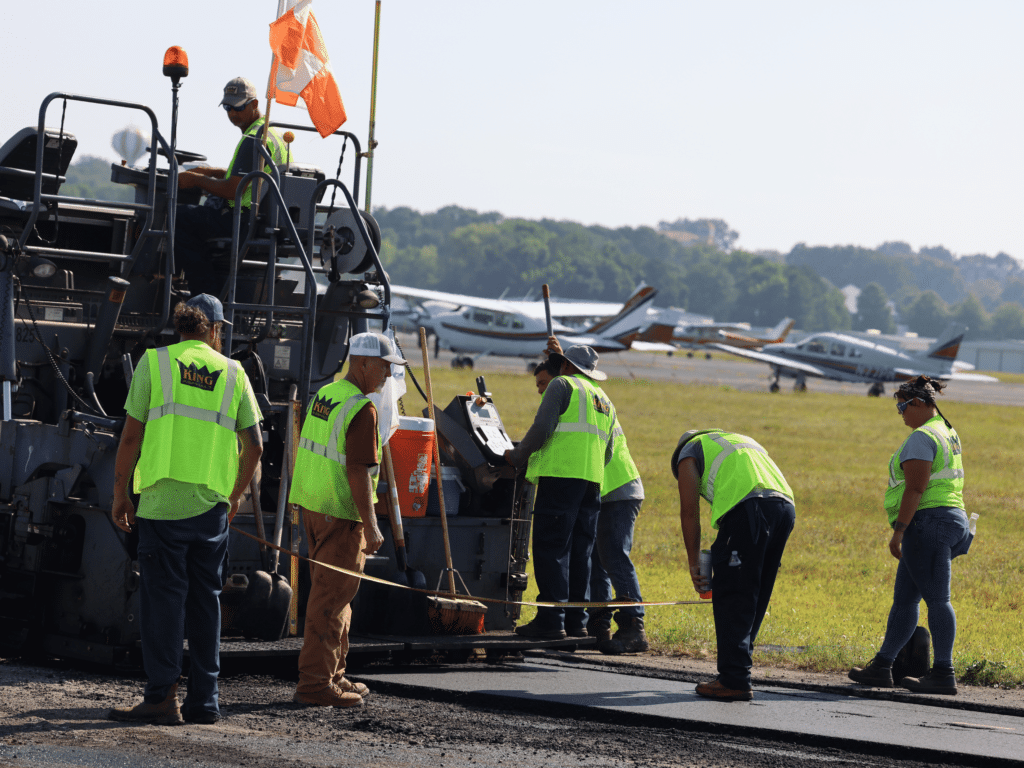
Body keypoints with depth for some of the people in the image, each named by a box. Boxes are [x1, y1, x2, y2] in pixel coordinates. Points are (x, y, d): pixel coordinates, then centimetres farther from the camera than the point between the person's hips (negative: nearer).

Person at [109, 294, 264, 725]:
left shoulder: (155, 362, 2)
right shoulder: (233, 373, 10)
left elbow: (131, 435, -2)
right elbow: (254, 446, 8)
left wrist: (120, 493, 6)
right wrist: (236, 494, 23)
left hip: (163, 500, -3)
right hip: (212, 504, 3)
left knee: (162, 597, -2)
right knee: (205, 600, 9)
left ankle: (163, 698, -6)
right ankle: (204, 701, 10)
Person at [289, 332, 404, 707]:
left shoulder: (324, 394, 12)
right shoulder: (361, 409, -17)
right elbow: (358, 471, -21)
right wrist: (371, 526, -18)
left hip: (312, 505, 9)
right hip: (341, 513, -9)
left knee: (332, 594, 18)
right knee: (331, 599, -6)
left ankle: (332, 675, 25)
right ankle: (315, 684, -5)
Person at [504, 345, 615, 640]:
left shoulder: (562, 385, 2)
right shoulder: (604, 400, 26)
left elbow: (542, 427, -9)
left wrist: (518, 456, 3)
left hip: (560, 474, -7)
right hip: (592, 482, 7)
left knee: (551, 549, -8)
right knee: (579, 552, 10)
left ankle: (551, 620, -13)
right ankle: (576, 620, 8)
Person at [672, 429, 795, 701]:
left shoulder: (689, 453, 21)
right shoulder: (743, 441, 40)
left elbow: (689, 512, 12)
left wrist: (694, 564, 16)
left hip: (748, 506, -7)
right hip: (785, 507, 7)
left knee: (732, 599, -3)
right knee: (755, 599, 14)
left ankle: (734, 681, -7)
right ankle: (735, 675, 18)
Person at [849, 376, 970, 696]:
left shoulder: (921, 438, -12)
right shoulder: (947, 432, 19)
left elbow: (915, 488, -19)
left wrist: (899, 531, -20)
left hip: (928, 522, -10)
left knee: (936, 598, -9)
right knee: (904, 598, 12)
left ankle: (943, 675, -8)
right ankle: (881, 666, 16)